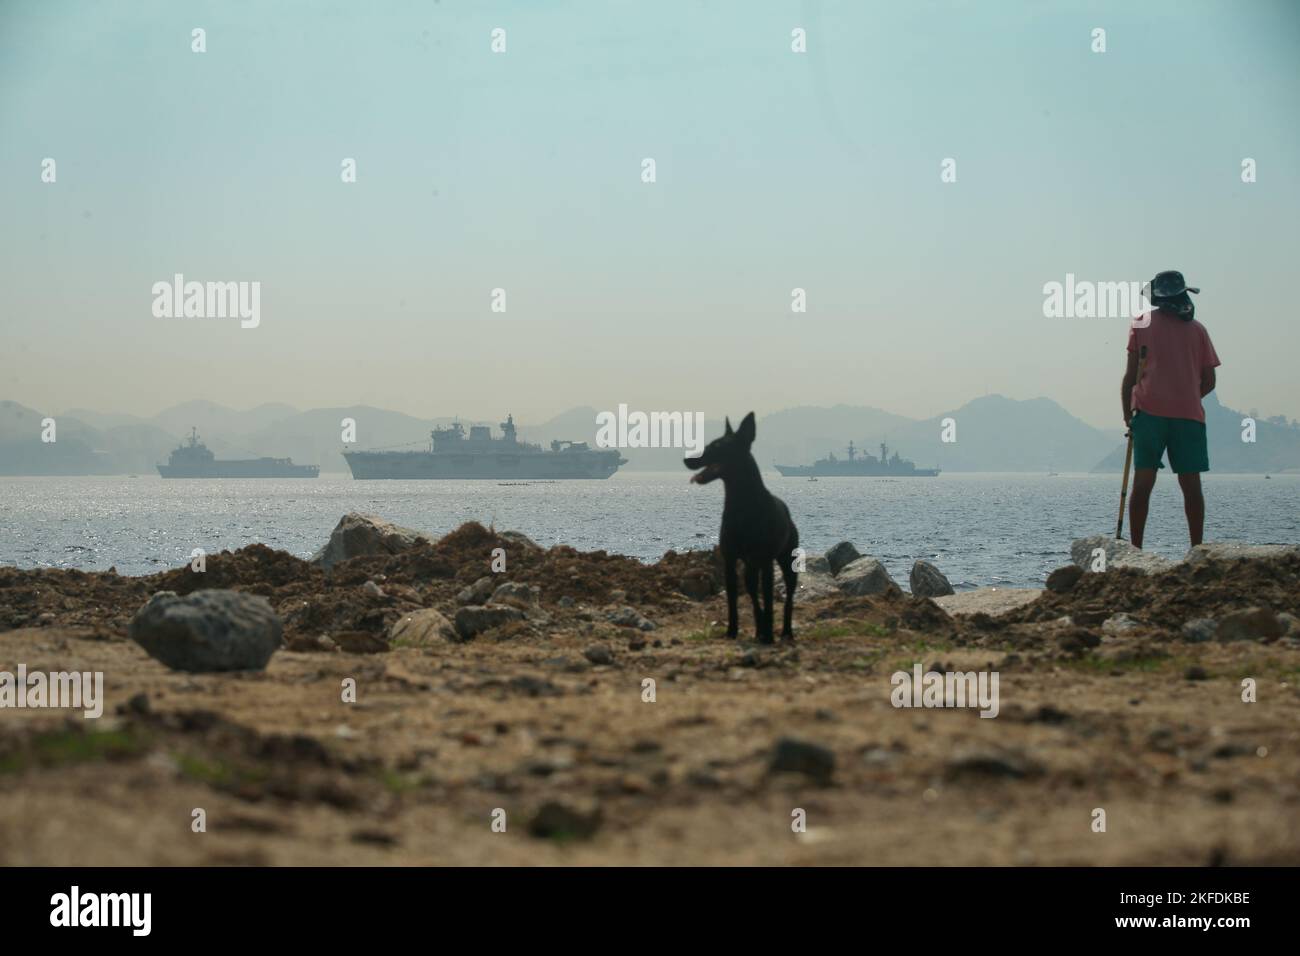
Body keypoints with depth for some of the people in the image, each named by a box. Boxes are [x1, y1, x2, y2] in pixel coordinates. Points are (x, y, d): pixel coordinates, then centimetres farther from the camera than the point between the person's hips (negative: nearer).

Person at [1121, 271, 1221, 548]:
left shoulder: (1142, 323, 7)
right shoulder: (1196, 328, 12)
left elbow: (1131, 376, 2)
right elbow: (1209, 381, 11)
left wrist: (1127, 414, 8)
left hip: (1150, 410, -1)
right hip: (1189, 413, 2)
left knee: (1143, 483, -3)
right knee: (1191, 484, 3)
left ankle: (1135, 549, -8)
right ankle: (1197, 549, 1)